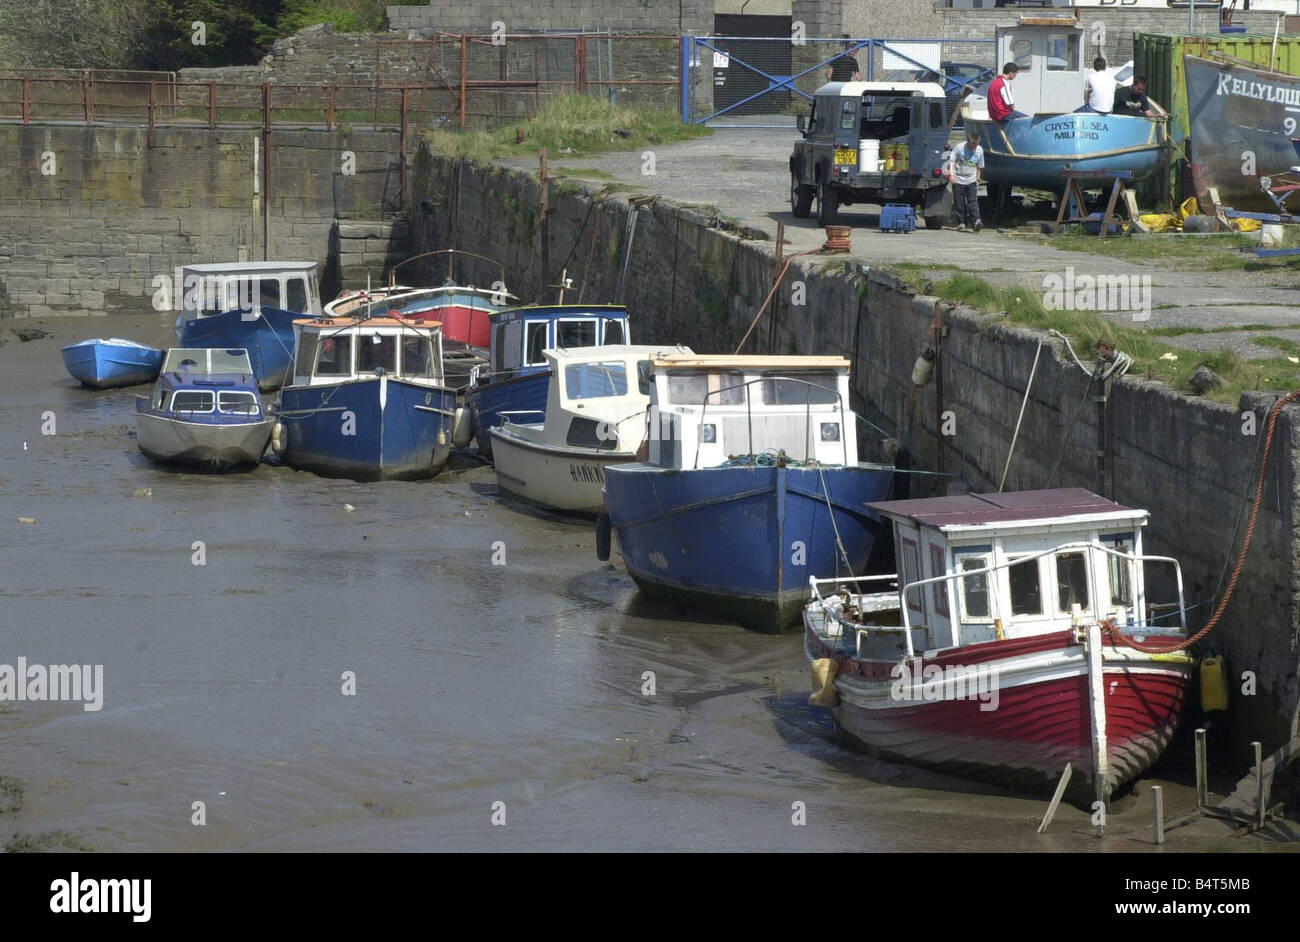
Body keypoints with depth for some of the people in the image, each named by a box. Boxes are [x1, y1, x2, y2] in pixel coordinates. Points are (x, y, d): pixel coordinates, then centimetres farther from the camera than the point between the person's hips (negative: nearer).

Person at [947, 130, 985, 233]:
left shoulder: (979, 150, 2)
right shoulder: (959, 148, -7)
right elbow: (952, 161, -5)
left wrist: (978, 180, 13)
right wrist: (952, 173, -18)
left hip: (971, 181, 1)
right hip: (958, 180, -1)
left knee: (973, 201, -11)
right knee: (959, 203, 0)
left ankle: (976, 221, -20)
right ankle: (961, 223, 7)